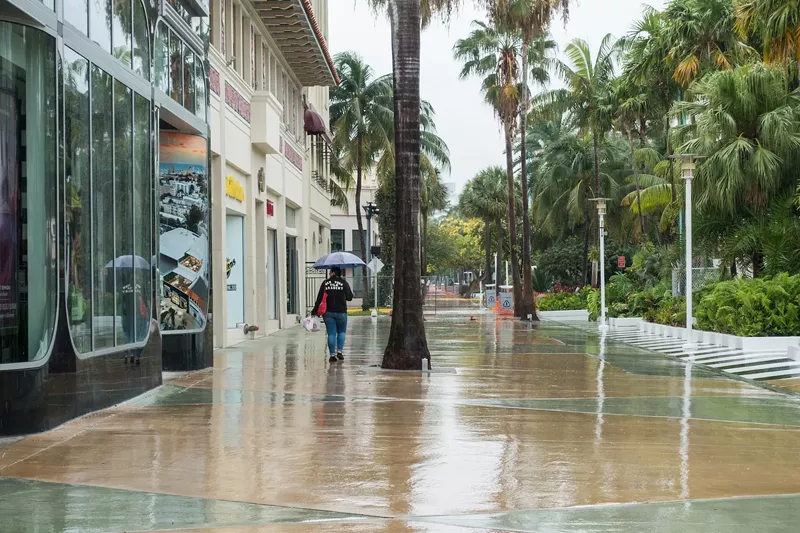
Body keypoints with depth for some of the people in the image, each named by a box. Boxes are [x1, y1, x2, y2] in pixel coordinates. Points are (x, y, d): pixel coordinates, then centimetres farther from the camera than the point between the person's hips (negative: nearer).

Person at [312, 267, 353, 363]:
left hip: (328, 312, 1)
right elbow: (349, 297, -2)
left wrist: (315, 311, 5)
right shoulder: (343, 282, -3)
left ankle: (332, 355, 1)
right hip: (341, 312, -1)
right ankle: (339, 351, 4)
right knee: (341, 332, 16)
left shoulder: (325, 283, 0)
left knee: (331, 334, 3)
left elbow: (319, 298, -1)